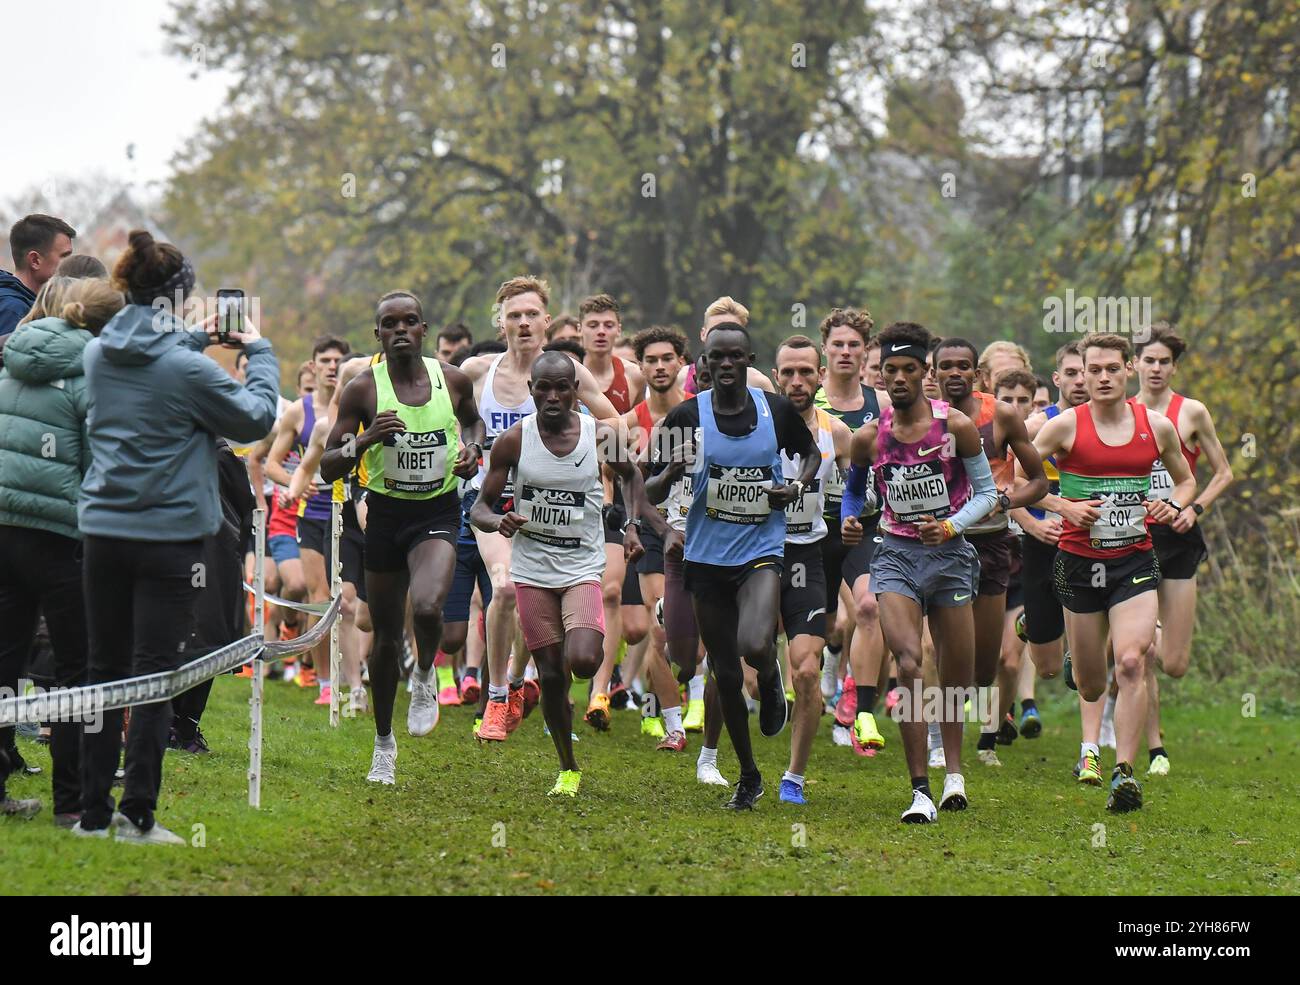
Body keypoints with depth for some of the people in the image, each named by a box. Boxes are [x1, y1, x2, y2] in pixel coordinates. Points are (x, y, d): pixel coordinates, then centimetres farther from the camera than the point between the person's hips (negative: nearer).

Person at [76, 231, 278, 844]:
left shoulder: (98, 354, 2)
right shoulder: (186, 368, -16)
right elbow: (256, 419, -4)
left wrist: (194, 338, 25)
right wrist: (259, 353, 9)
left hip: (103, 533, 5)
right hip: (169, 536, -5)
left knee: (105, 672, 12)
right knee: (155, 677, 0)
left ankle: (93, 812, 14)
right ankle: (137, 816, -1)